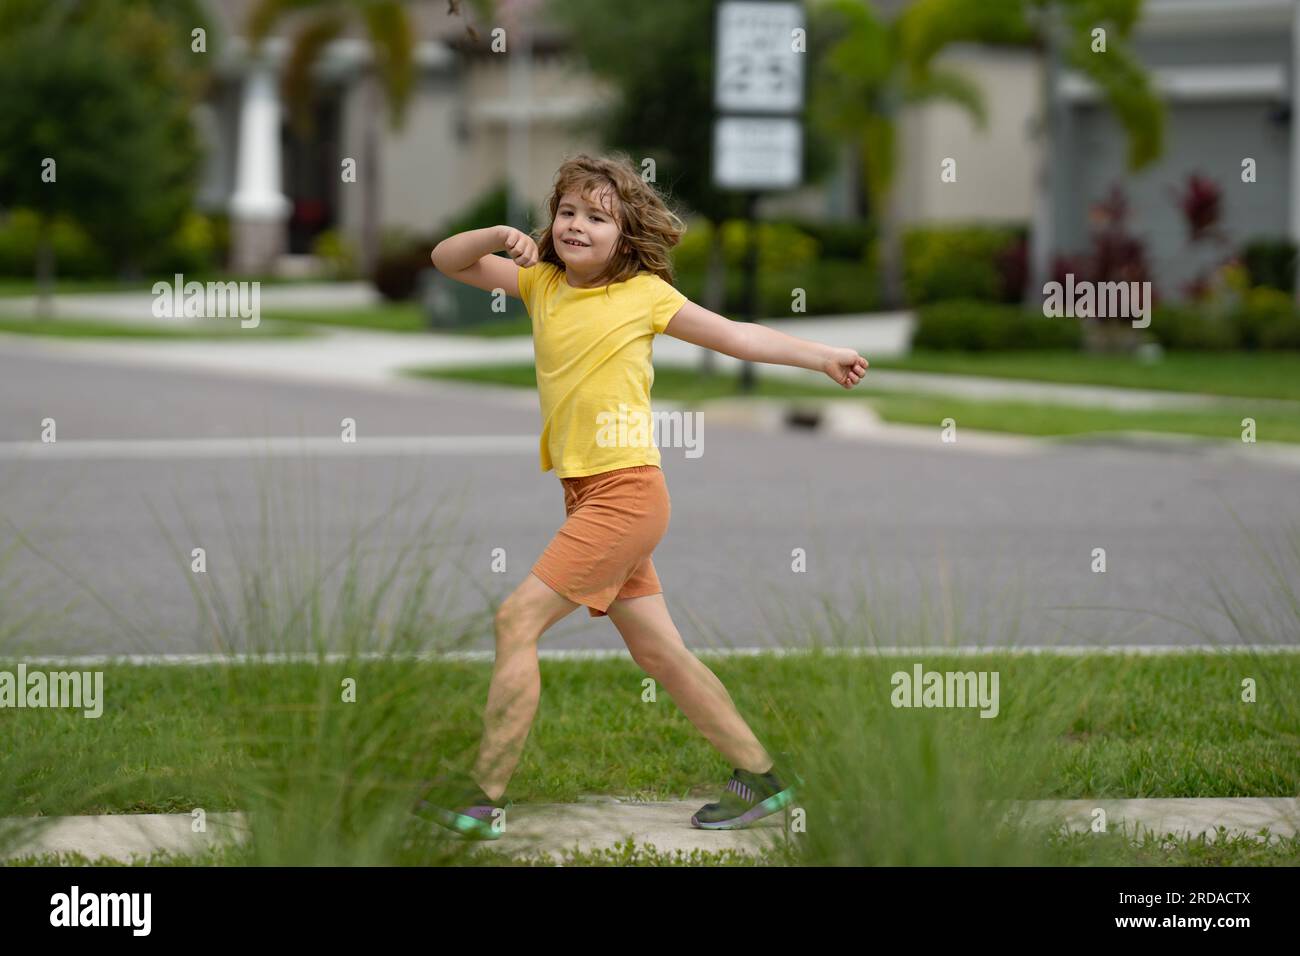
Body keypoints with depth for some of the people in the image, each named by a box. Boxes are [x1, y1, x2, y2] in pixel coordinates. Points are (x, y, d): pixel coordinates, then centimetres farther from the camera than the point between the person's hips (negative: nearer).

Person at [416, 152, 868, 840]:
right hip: (586, 497, 6)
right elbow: (447, 260, 9)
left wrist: (823, 358, 8)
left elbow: (736, 336, 6)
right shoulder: (541, 282, 10)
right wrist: (499, 236, -10)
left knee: (517, 618, -13)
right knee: (657, 652, 11)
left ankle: (484, 797, -10)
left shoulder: (645, 294, -3)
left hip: (626, 491, -6)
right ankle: (759, 778, 22)